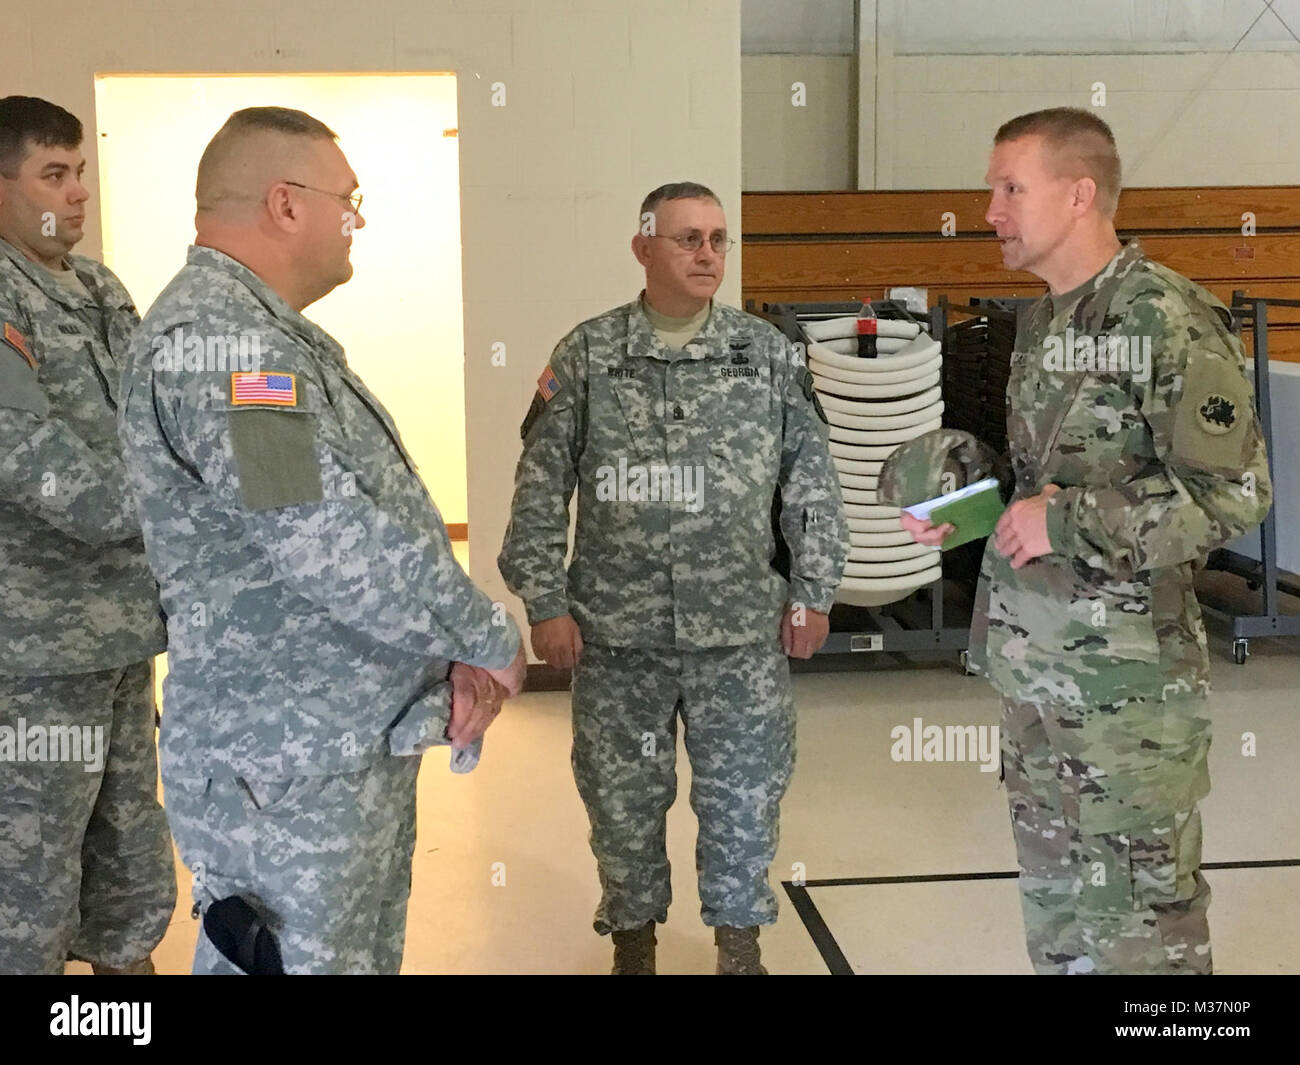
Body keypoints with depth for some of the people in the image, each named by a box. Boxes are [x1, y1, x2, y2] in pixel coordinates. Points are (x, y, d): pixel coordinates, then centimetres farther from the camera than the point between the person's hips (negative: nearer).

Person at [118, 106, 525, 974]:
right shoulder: (215, 336, -19)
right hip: (288, 771, -10)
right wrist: (489, 640, -14)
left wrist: (453, 651, 4)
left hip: (358, 740, 10)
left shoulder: (268, 333, 16)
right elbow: (329, 543, -27)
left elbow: (378, 514, 17)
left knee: (367, 955, 19)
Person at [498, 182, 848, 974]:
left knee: (745, 792, 8)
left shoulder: (769, 354, 3)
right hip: (616, 632, 0)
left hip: (741, 630, 1)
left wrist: (812, 594, 3)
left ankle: (739, 941, 29)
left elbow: (812, 483, 6)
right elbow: (541, 490, 0)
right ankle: (633, 939, 31)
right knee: (623, 794, 11)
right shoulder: (586, 356, 0)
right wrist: (545, 603, -3)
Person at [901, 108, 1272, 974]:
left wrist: (1067, 522, -19)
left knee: (1141, 908, 2)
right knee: (1053, 896, 18)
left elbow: (1233, 495, -19)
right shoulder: (1041, 323, 11)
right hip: (1031, 663, 8)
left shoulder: (1171, 321, -14)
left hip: (1129, 673, -8)